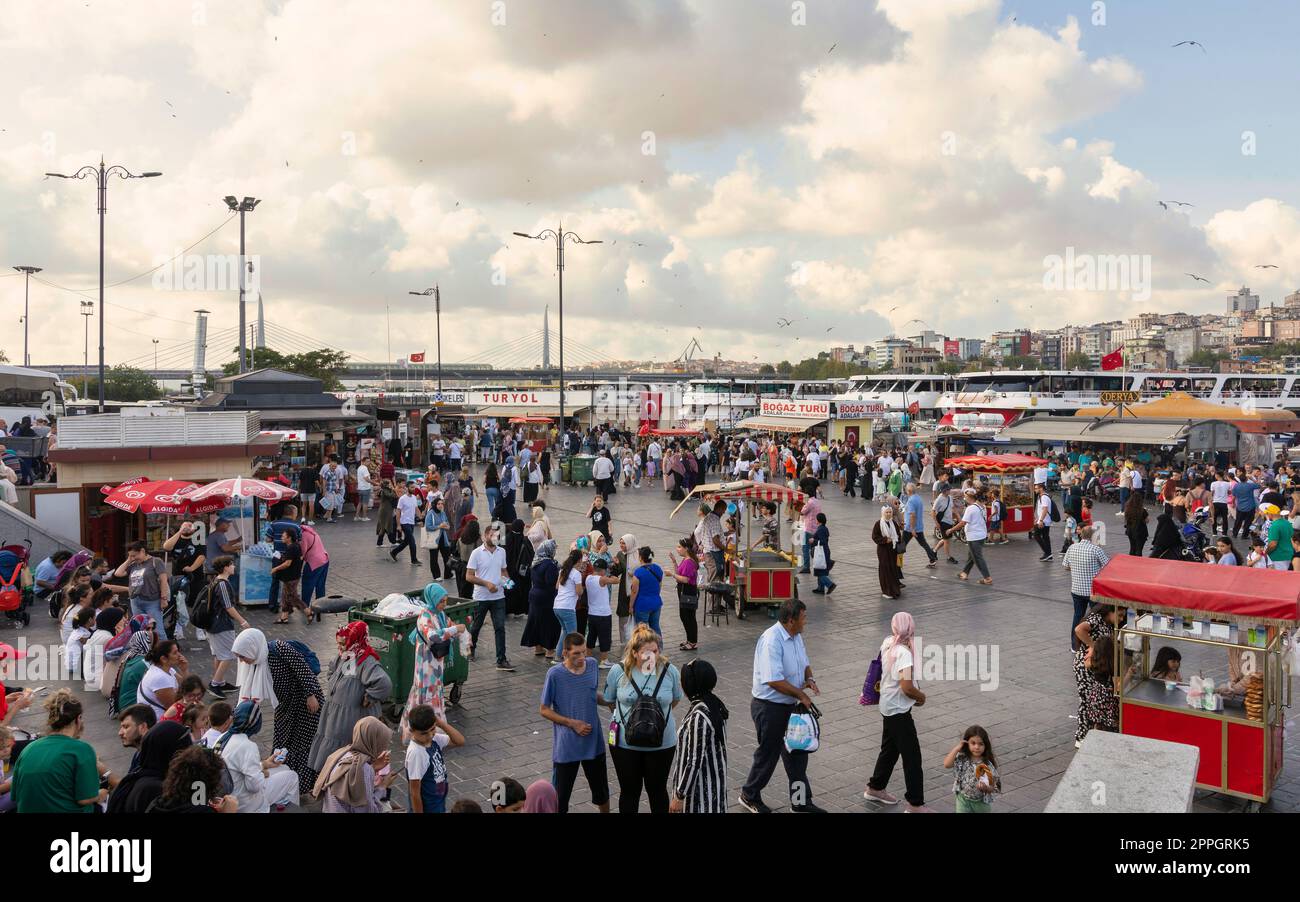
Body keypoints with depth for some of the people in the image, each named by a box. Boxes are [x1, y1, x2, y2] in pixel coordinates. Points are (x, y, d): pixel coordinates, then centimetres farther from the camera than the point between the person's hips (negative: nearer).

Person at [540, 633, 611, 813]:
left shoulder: (592, 665, -4)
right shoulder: (555, 674, -17)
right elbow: (544, 710, -10)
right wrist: (572, 723, -17)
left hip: (594, 742, 4)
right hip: (566, 746, -4)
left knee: (601, 790, 20)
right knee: (560, 795, 8)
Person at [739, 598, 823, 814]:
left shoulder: (796, 636, 4)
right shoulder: (772, 640, -26)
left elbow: (804, 663, 19)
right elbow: (774, 680, -31)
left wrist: (809, 679, -4)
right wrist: (801, 694, -21)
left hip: (790, 705, 9)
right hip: (769, 707, -9)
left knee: (797, 751, 15)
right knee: (768, 754, 7)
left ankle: (801, 800, 29)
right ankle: (749, 796, 28)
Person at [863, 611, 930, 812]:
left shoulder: (887, 643, -1)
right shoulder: (904, 653, -26)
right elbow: (907, 687, -31)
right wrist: (922, 696, -10)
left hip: (888, 707, 9)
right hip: (899, 711, -9)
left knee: (889, 748, 23)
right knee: (912, 756, -1)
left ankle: (875, 789, 37)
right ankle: (915, 804, 6)